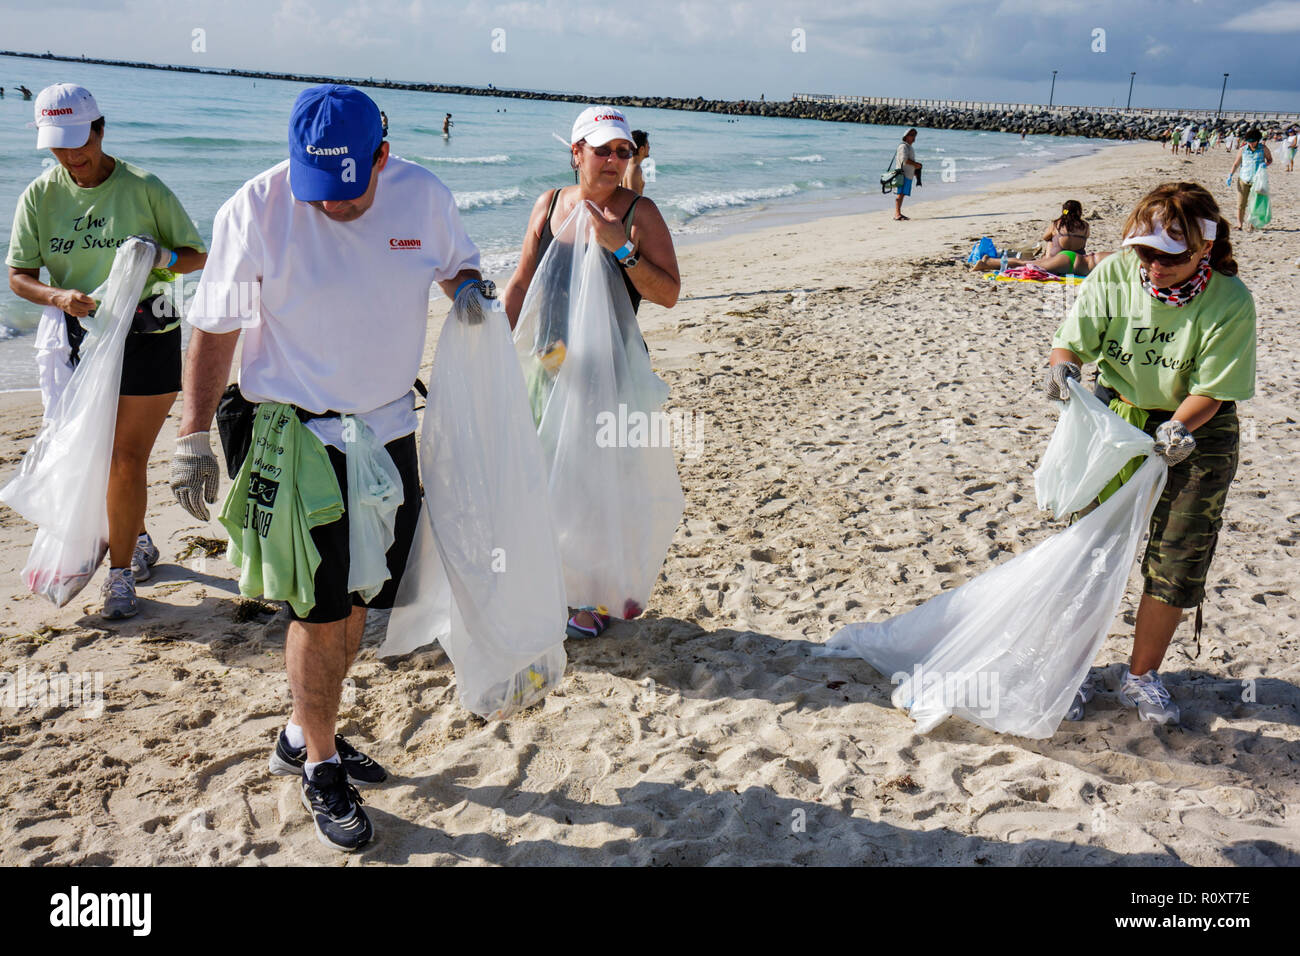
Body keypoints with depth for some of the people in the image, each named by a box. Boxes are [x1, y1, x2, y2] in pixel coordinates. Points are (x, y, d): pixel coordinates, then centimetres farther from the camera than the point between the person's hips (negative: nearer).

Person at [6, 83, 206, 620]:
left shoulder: (143, 188, -5)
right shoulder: (40, 196, 2)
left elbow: (197, 255, 0)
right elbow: (18, 275, 2)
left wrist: (162, 258, -22)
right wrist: (59, 297, -19)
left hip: (145, 338, -4)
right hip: (78, 338, 4)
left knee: (128, 459, -4)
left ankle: (121, 573, 7)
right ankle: (137, 539, 38)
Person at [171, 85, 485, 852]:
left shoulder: (424, 195, -6)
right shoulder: (255, 210, -15)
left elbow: (461, 266, 13)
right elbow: (215, 328, -8)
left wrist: (471, 285, -11)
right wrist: (195, 436, -7)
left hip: (390, 427, 5)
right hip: (298, 434, -4)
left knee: (358, 598, 14)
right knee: (320, 609, 0)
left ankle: (305, 733, 36)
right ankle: (320, 768, 20)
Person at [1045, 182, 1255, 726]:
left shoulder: (1230, 302, -20)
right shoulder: (1115, 274, -15)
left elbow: (1211, 389, -19)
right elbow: (1072, 340, -10)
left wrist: (1178, 428, -37)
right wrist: (1063, 368, -33)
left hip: (1195, 431, -1)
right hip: (1113, 414, 1)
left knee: (1176, 564, 4)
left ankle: (1142, 676, 23)